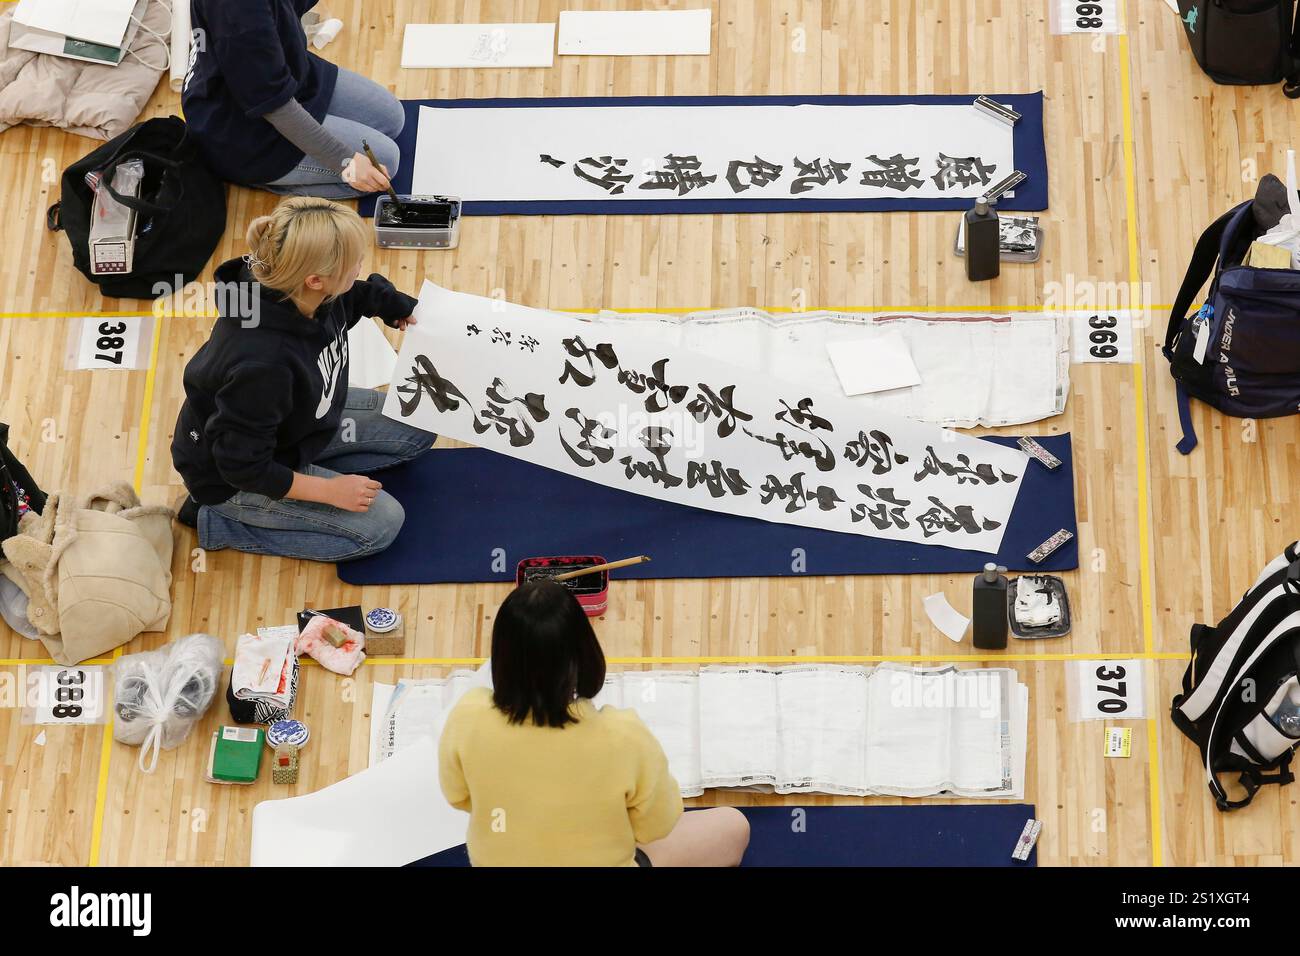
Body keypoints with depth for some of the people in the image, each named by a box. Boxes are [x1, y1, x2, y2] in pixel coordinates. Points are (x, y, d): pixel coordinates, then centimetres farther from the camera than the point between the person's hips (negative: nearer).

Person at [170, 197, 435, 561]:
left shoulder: (311, 298, -19)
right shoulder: (261, 364, -42)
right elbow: (245, 467, -28)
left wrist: (391, 304, 0)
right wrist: (328, 490, -21)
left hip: (300, 421, 8)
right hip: (231, 479, -8)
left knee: (419, 427, 4)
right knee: (381, 524, -9)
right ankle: (219, 522, -1)